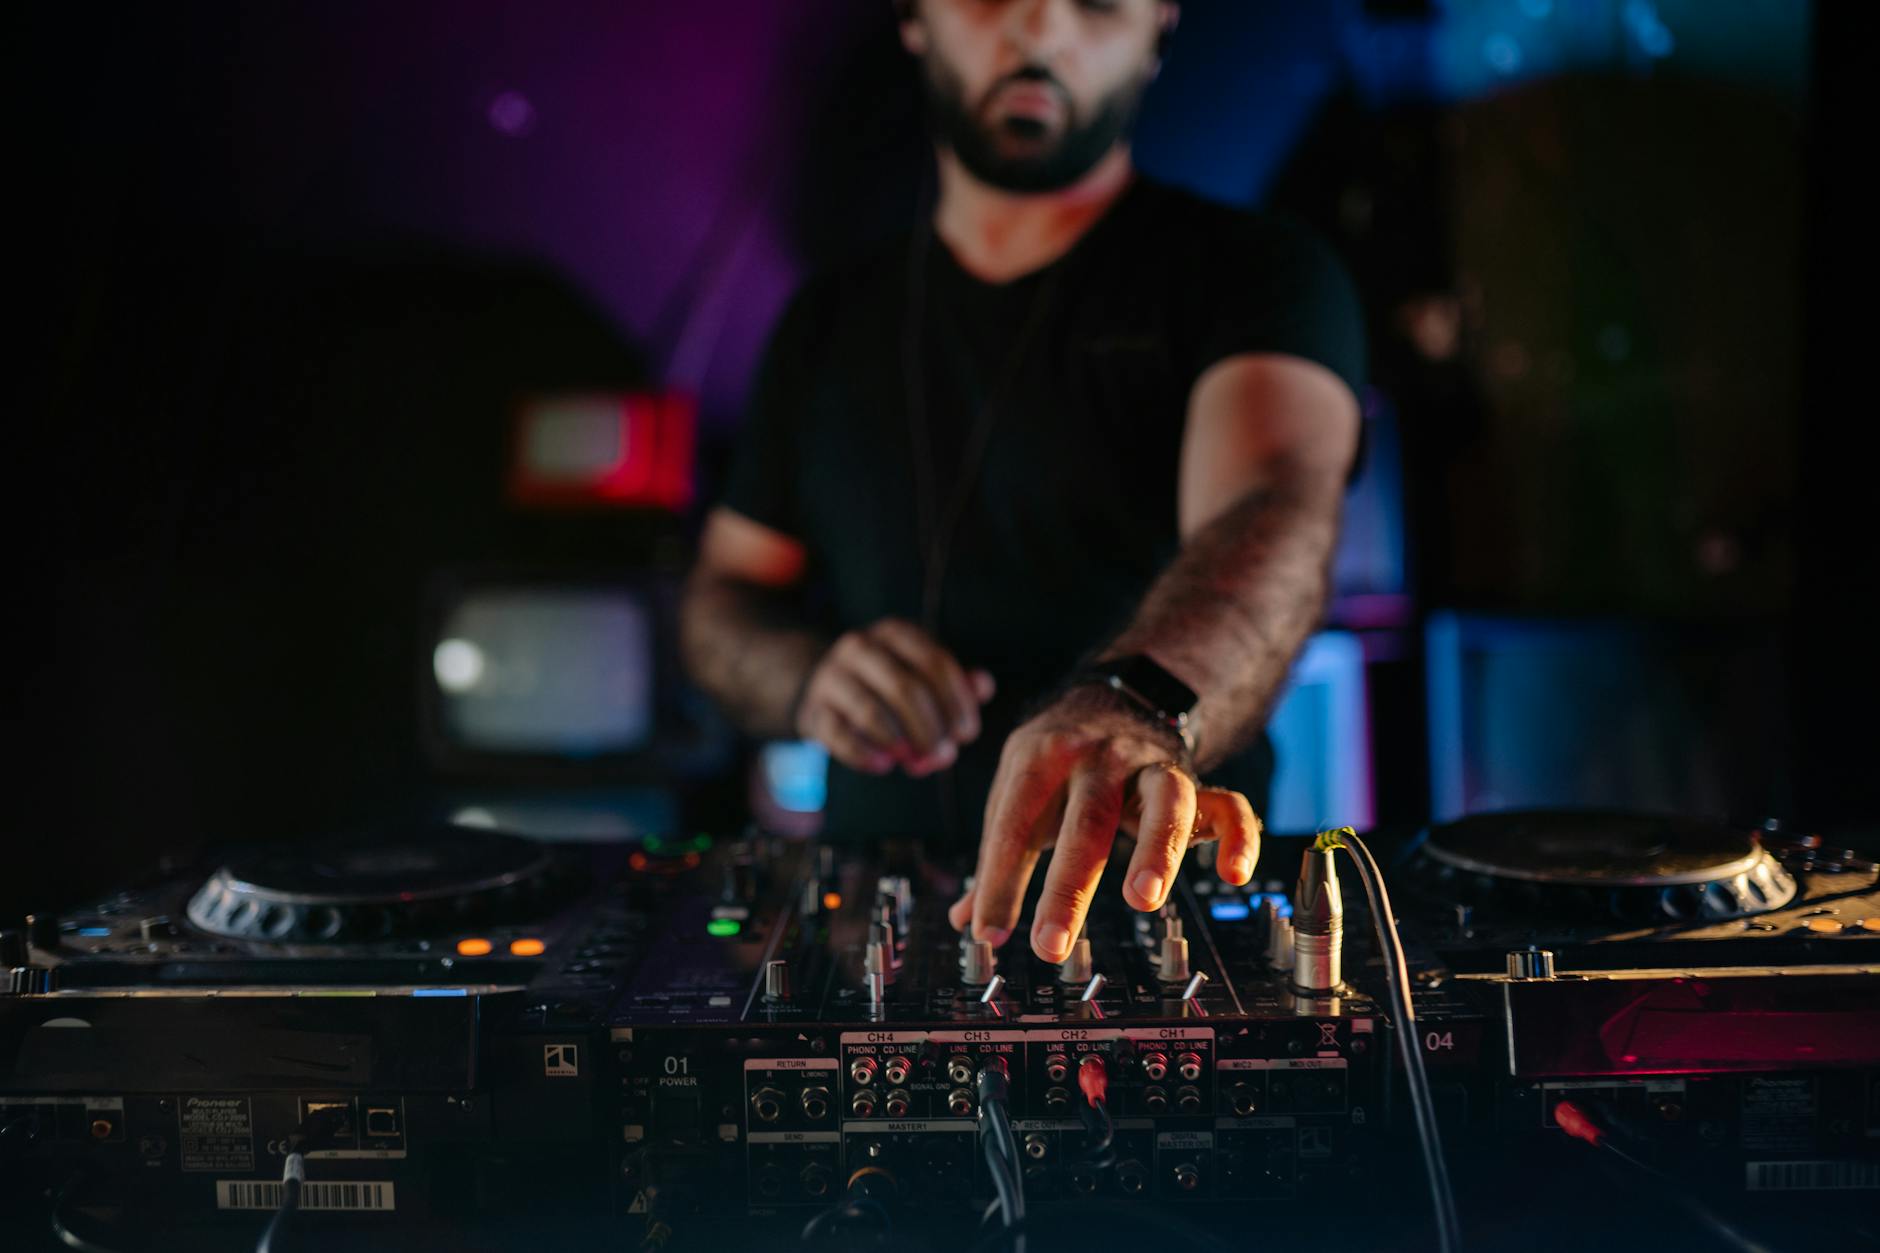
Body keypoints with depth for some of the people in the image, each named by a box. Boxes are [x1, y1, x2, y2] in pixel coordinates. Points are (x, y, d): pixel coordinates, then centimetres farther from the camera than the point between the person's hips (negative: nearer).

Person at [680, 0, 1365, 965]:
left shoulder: (1254, 274, -1)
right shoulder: (830, 322, 12)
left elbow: (1273, 518, -21)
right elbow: (719, 600, 16)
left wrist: (1139, 705, -43)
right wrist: (807, 679, -8)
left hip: (1169, 901, -3)